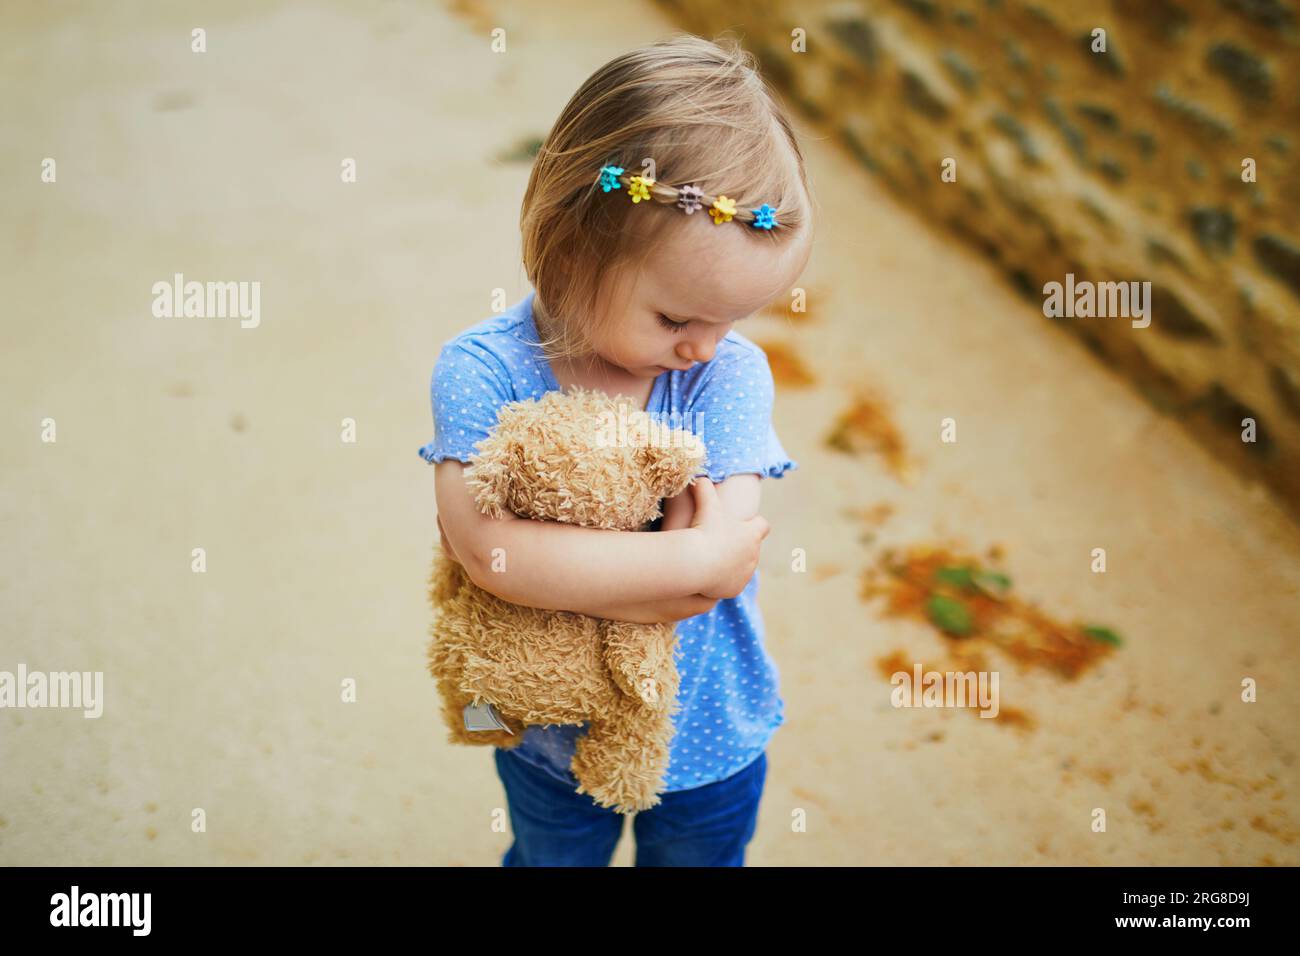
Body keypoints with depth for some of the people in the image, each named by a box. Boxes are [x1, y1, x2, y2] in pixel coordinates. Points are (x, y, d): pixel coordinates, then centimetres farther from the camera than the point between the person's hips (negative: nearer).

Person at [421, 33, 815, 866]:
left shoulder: (731, 374, -21)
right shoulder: (482, 372, -23)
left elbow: (721, 568, -30)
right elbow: (489, 548, -35)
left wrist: (543, 565, -31)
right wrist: (691, 556, -36)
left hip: (708, 735, 1)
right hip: (549, 737, 0)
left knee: (701, 859, 28)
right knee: (550, 859, 29)